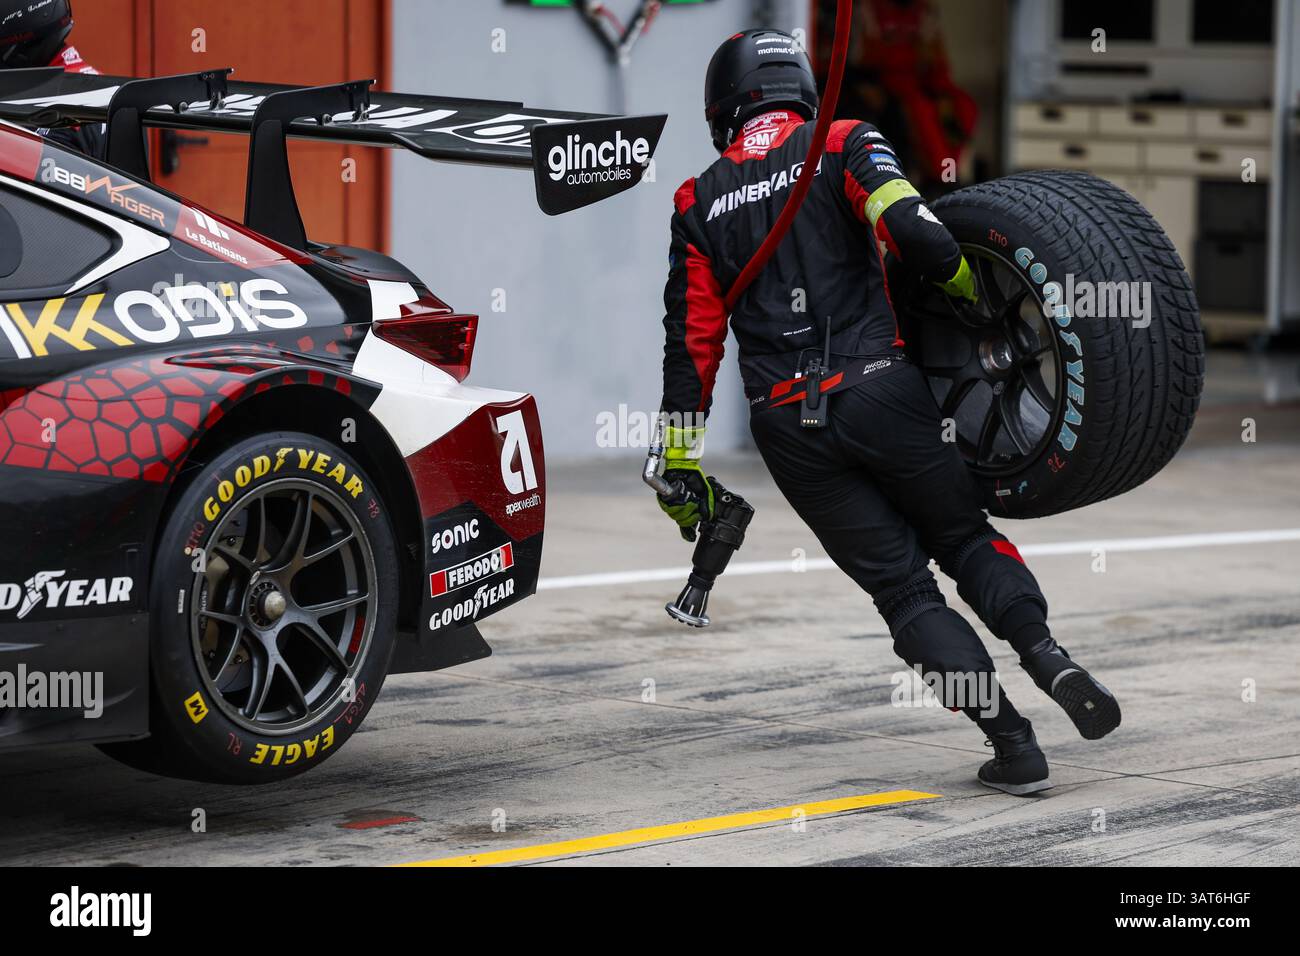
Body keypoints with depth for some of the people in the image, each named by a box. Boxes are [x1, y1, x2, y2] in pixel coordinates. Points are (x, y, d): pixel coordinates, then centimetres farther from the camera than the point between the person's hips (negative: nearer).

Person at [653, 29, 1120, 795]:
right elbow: (905, 223, -16)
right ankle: (1047, 655, -10)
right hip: (880, 391, -1)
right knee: (966, 539, 17)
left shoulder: (700, 202, 11)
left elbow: (691, 343, 8)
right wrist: (972, 288, 1)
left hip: (789, 429, 1)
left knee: (901, 587, 8)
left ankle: (1011, 741, -2)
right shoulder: (844, 147, 4)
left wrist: (682, 467, 12)